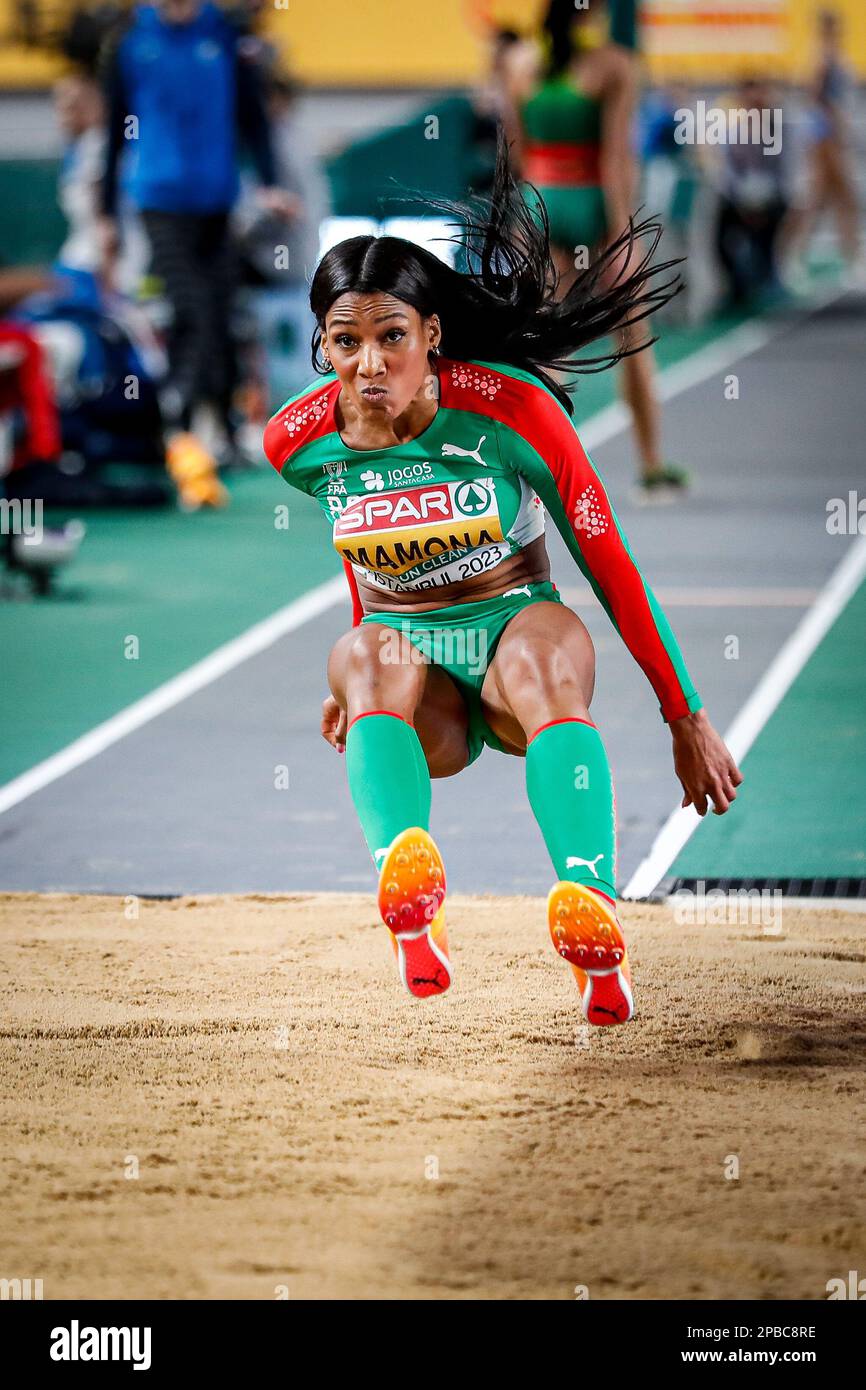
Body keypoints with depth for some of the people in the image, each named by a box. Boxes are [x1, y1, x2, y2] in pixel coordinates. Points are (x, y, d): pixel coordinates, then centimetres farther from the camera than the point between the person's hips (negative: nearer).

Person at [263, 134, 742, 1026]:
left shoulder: (513, 409, -13)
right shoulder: (299, 441, -4)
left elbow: (608, 562, -5)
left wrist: (686, 719, -2)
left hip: (514, 628, -2)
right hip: (417, 704, 2)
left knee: (545, 646, -37)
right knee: (363, 653, -34)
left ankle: (593, 916, -60)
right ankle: (411, 899, -64)